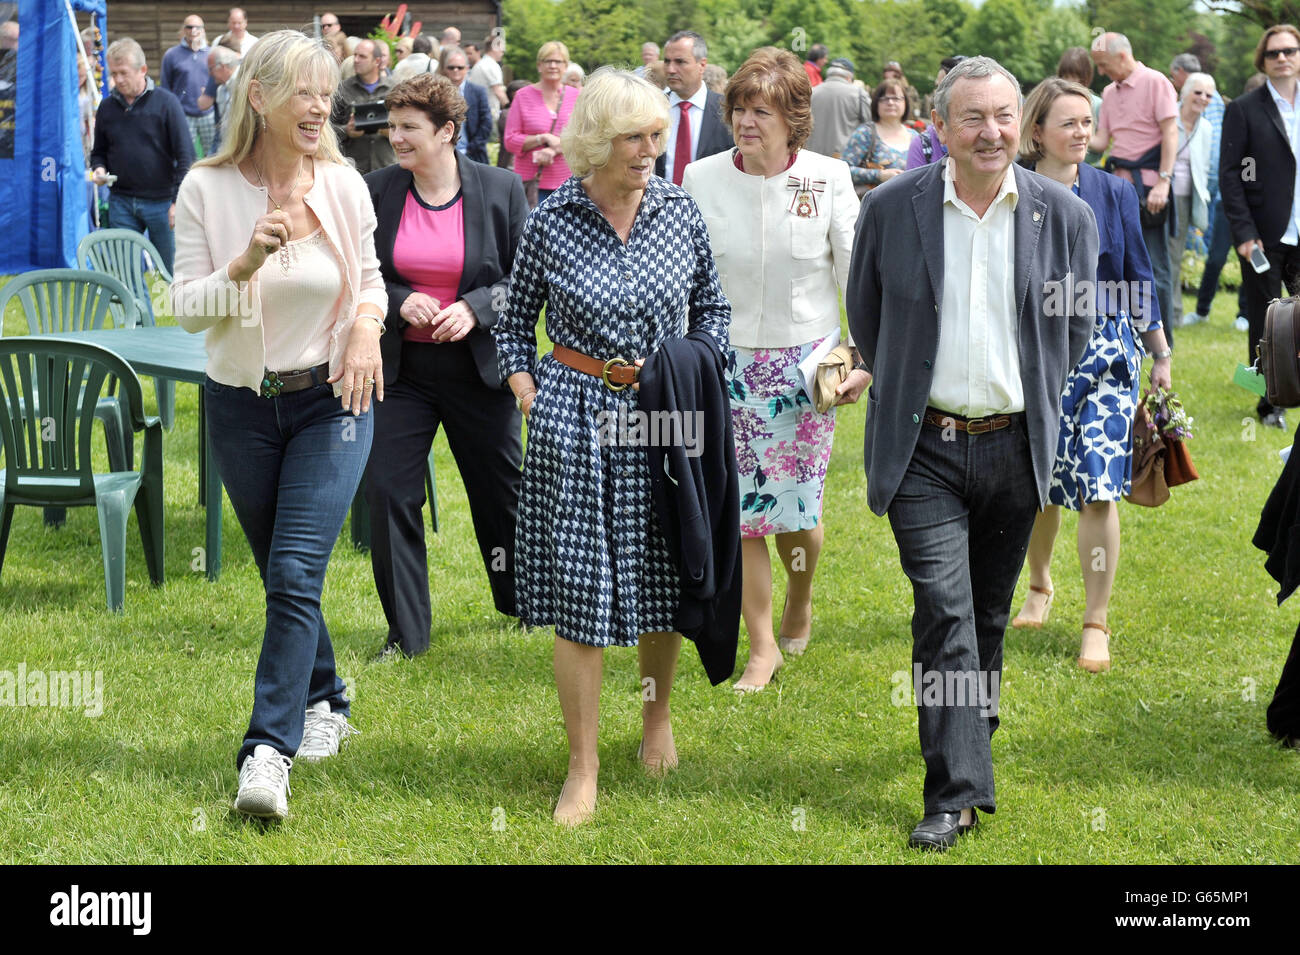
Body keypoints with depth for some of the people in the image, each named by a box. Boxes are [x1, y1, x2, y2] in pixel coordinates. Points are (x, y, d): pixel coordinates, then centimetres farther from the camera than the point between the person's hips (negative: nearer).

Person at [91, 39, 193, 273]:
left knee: (173, 269, 0)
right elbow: (99, 151, 20)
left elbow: (185, 155, -5)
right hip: (121, 202, 4)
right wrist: (99, 168, -3)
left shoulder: (165, 102, -5)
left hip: (161, 201, -3)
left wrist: (178, 201, -11)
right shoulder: (107, 106, 7)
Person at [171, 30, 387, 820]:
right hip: (242, 404, 1)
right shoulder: (208, 190, -8)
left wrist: (367, 326, -11)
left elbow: (370, 276, 10)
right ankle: (327, 703, 37)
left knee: (296, 573, -13)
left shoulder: (344, 185, -5)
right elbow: (188, 308, -8)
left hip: (331, 400, -1)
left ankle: (270, 752, -14)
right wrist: (244, 265, -26)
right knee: (284, 575, 14)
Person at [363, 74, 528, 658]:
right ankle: (405, 632, 11)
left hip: (478, 365, -1)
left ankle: (525, 602, 35)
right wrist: (398, 302, -14)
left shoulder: (501, 191, -5)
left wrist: (475, 308, -18)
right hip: (399, 365, 1)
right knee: (389, 493, -2)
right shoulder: (377, 191, -1)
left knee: (501, 488, 11)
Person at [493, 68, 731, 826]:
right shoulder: (552, 222, -4)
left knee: (661, 581, 10)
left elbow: (711, 305, 14)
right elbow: (515, 319, 8)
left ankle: (658, 713, 38)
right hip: (574, 415, -2)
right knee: (578, 591, -2)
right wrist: (525, 388, -4)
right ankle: (584, 772, 6)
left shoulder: (679, 211, 0)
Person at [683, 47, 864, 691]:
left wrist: (866, 359, -3)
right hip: (726, 364, 1)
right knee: (740, 512, 0)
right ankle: (762, 648, 14)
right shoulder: (701, 180, -2)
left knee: (796, 509, 2)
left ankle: (799, 604, 34)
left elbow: (855, 276, 1)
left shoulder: (829, 179, -5)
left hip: (805, 363, -1)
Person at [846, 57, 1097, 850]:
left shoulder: (1066, 216, -1)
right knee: (944, 613, -10)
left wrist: (1037, 404, 12)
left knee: (989, 614, 15)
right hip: (925, 448, -2)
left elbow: (1077, 327, 12)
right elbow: (866, 316, 10)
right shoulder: (892, 210, -5)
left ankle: (970, 741, 36)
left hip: (1015, 447, 2)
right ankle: (958, 792, -8)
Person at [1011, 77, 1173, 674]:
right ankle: (1039, 586, 39)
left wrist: (1161, 353, 11)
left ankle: (1096, 623, 1)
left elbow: (1138, 279, 9)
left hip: (1104, 355, 0)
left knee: (1098, 491, -9)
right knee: (1036, 486, 10)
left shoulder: (1114, 193, 2)